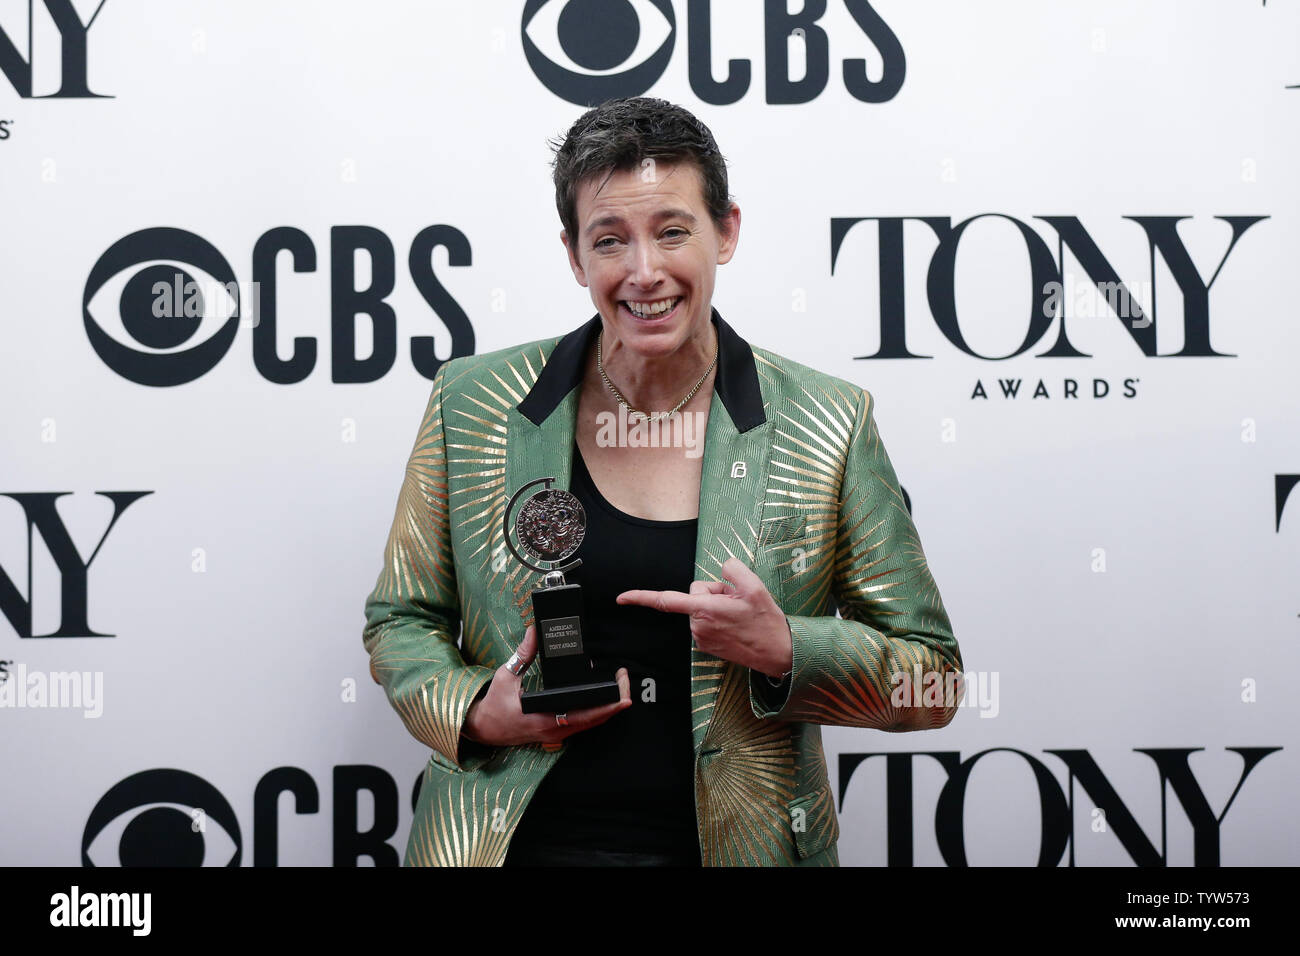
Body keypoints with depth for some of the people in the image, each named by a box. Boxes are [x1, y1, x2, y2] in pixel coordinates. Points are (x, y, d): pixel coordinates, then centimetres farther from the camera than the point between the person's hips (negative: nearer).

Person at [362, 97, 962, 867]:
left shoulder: (828, 427, -7)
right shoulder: (471, 405, -4)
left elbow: (936, 683, -3)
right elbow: (401, 621, 6)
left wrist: (786, 652, -19)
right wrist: (474, 712, -13)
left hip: (735, 843, 0)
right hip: (517, 840, 1)